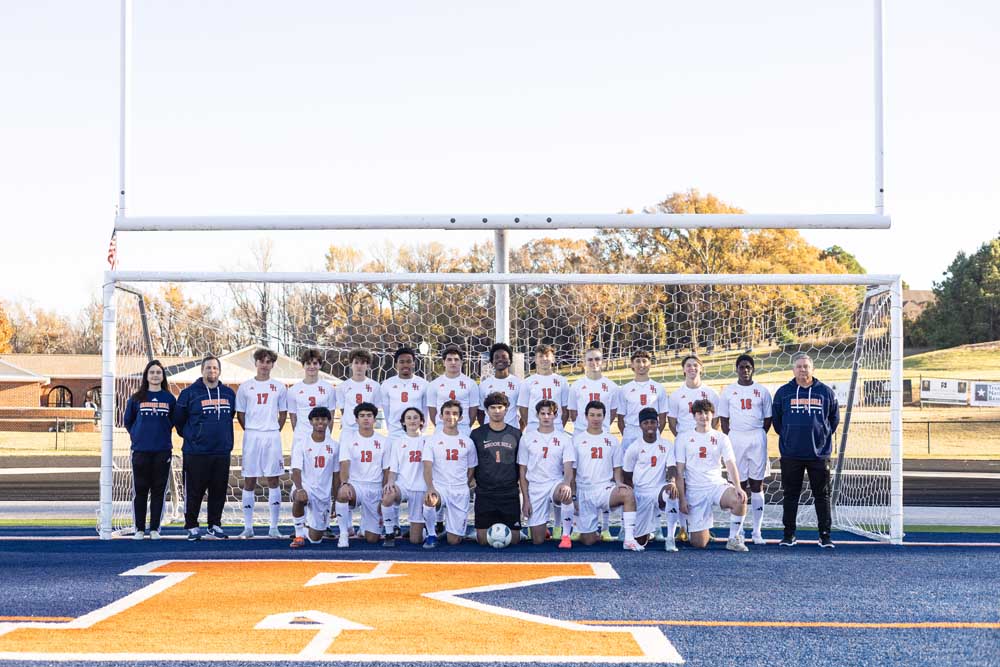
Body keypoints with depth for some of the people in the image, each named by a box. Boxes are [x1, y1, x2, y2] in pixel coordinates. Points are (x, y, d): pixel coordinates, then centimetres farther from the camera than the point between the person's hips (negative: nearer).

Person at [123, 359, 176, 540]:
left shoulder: (170, 399, 6)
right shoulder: (136, 398, 5)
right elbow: (127, 421, 15)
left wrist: (163, 434, 7)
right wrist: (136, 436, 7)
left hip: (163, 451, 0)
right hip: (140, 451, 0)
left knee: (159, 491, 2)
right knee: (140, 491, 1)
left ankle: (155, 528, 9)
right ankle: (139, 529, 8)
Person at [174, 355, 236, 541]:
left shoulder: (228, 394, 11)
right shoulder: (190, 393, -2)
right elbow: (178, 419, 6)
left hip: (222, 451, 4)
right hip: (196, 453, -4)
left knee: (219, 491, 7)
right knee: (194, 491, -1)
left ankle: (214, 525, 17)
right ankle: (191, 526, 9)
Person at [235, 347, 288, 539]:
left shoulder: (279, 387, 8)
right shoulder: (245, 387, 7)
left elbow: (283, 414, 13)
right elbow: (240, 414, 11)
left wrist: (274, 432, 7)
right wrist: (251, 431, 6)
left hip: (272, 436, 0)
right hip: (251, 436, 0)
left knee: (273, 480, 1)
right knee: (249, 481, 1)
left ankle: (273, 527, 5)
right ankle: (248, 527, 6)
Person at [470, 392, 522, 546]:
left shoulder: (516, 435, 6)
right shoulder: (477, 434, 4)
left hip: (510, 494, 1)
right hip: (484, 494, 0)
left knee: (514, 539, -1)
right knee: (483, 540, -3)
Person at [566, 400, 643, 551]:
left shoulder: (612, 441, 11)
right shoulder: (576, 440, 6)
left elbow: (617, 468, 13)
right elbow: (571, 470, 3)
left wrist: (618, 482, -8)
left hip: (605, 488, 1)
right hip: (584, 492, -1)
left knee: (628, 493, -34)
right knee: (588, 541, -4)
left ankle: (629, 539, -34)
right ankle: (593, 533, 34)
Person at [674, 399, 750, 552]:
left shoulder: (721, 438, 8)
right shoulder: (683, 439, 4)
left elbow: (730, 465, -3)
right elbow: (679, 472, 2)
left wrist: (737, 486, -21)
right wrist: (682, 499, -6)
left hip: (717, 485, 1)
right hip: (694, 490, -1)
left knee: (739, 499, -34)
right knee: (699, 543, -8)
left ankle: (734, 539, -15)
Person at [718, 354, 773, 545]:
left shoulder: (762, 391, 8)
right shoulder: (728, 391, 8)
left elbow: (768, 419, 11)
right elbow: (723, 419, 8)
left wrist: (759, 437, 5)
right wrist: (731, 440, 0)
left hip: (757, 438, 0)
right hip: (735, 438, 0)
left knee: (757, 485, 0)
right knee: (739, 484, -1)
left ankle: (757, 531, 2)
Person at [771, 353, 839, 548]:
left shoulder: (826, 392, 4)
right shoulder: (783, 392, 3)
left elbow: (834, 418, 14)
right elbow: (776, 418, 12)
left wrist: (823, 435, 9)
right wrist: (788, 436, 10)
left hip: (819, 453, 0)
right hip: (790, 454, 0)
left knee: (822, 495, 3)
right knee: (790, 495, 6)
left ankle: (825, 535, 9)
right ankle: (789, 534, 14)